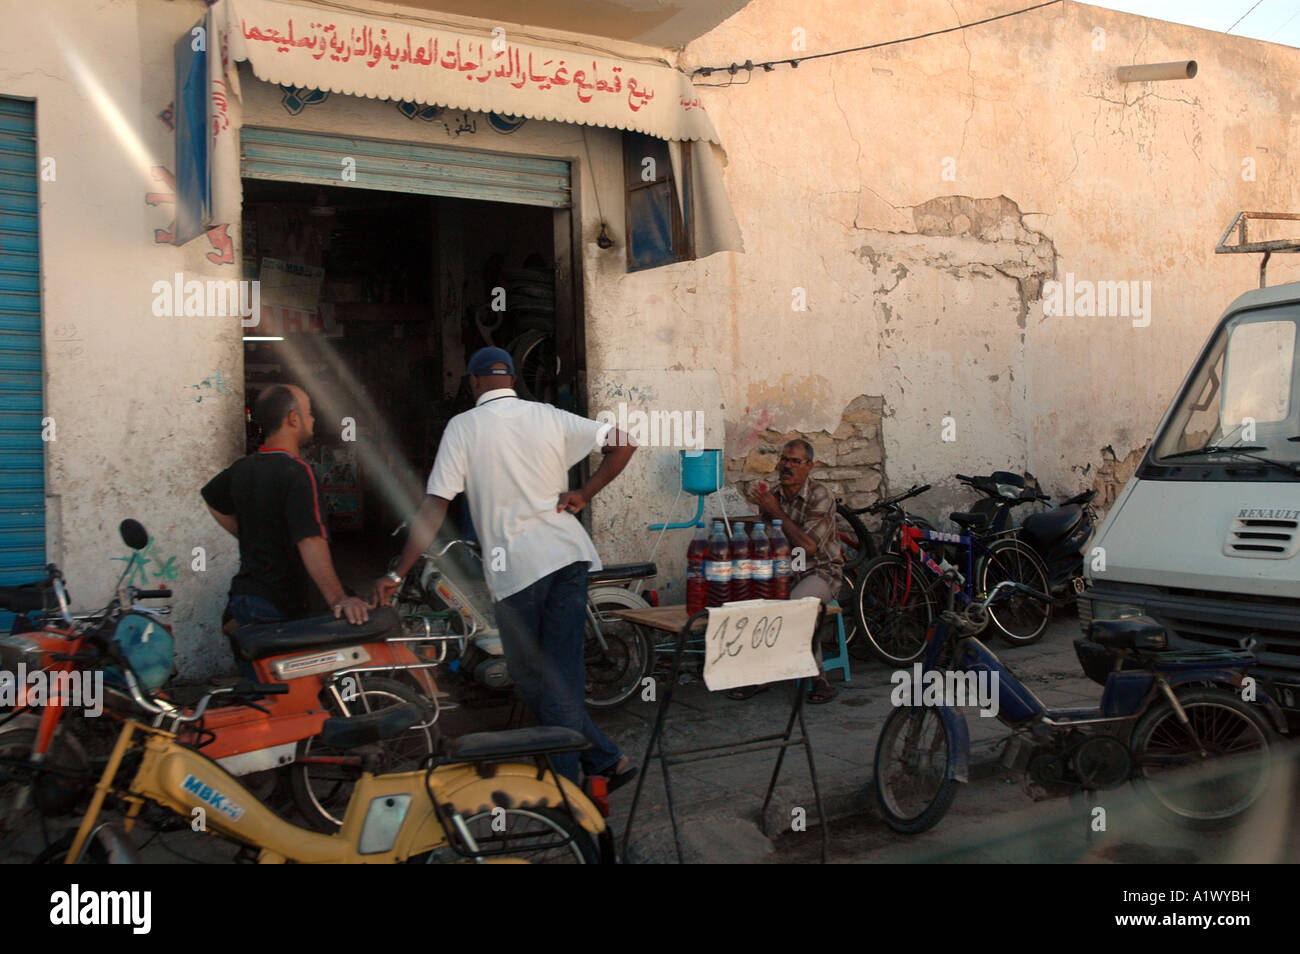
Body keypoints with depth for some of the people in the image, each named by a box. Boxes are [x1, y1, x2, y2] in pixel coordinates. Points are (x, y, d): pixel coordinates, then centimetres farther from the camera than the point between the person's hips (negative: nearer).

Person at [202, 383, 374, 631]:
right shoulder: (296, 472, -18)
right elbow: (310, 541, -30)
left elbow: (212, 499, 30)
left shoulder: (241, 468, 8)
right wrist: (338, 598, -36)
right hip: (283, 607, -8)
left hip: (243, 594, 9)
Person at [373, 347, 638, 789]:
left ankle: (604, 760, 15)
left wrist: (397, 575, -4)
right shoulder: (549, 417, 8)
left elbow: (434, 507, -6)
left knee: (529, 678, 12)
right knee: (563, 675, 11)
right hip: (568, 553, 4)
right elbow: (622, 443, 3)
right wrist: (583, 495, 4)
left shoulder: (463, 426, 0)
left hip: (514, 566, -4)